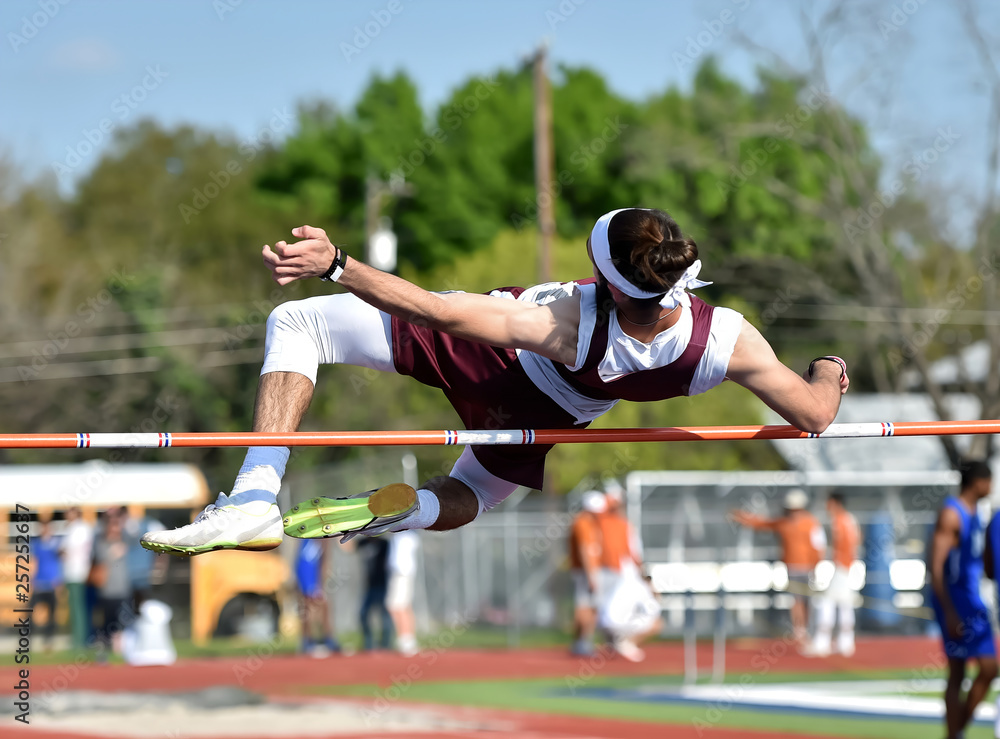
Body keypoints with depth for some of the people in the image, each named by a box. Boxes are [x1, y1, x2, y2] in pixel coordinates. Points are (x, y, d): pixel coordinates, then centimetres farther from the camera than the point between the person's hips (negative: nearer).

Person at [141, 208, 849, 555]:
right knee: (466, 497, 38)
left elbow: (445, 313, -41)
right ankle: (401, 510, 2)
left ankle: (255, 498, -11)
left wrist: (337, 265, -39)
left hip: (485, 353, -5)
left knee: (297, 324, 0)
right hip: (543, 425, 5)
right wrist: (829, 372, 2)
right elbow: (816, 415, -20)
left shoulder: (577, 324, -41)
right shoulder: (729, 341, -33)